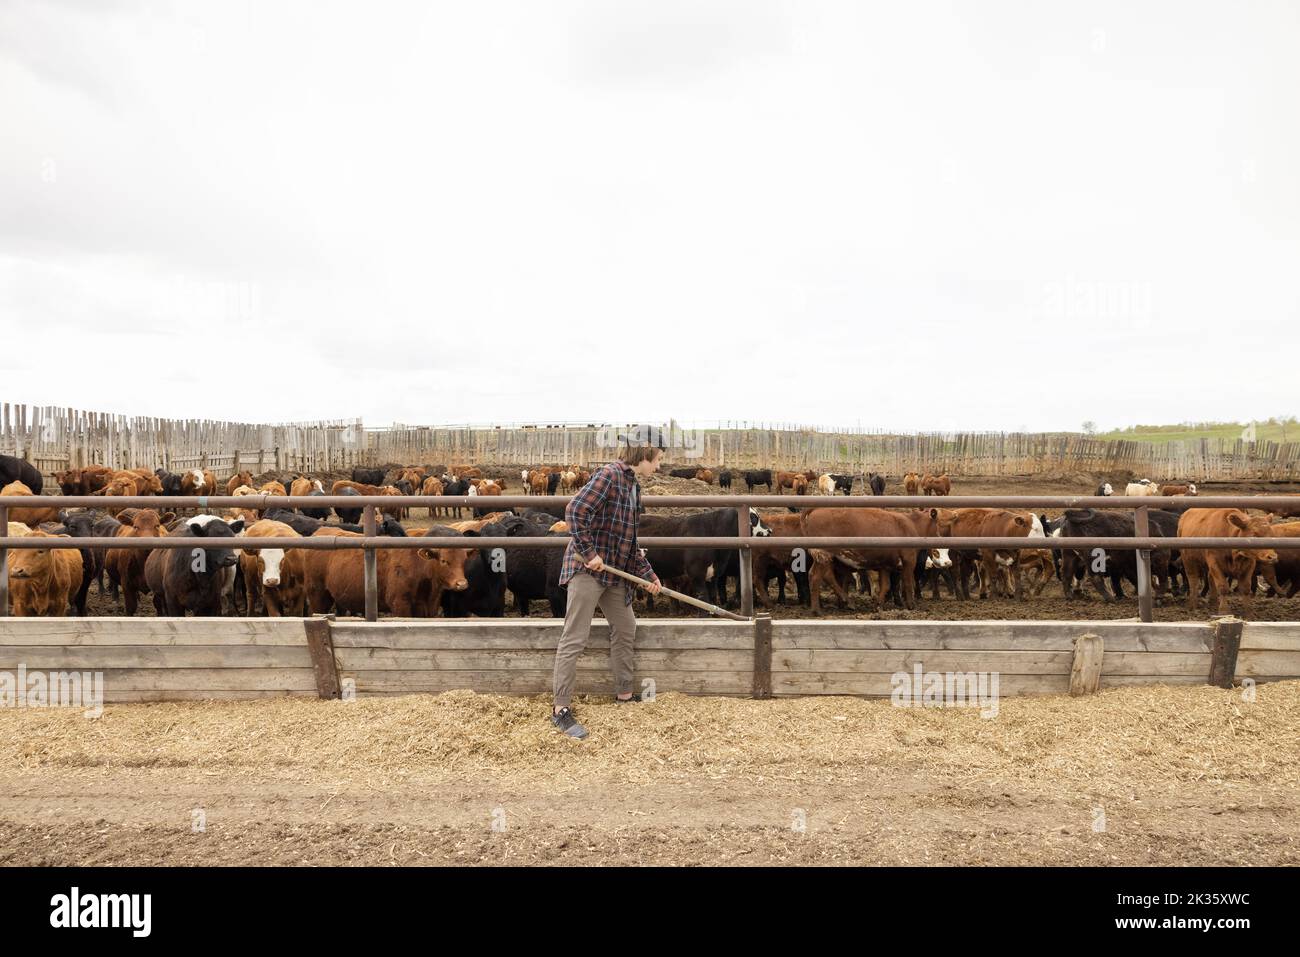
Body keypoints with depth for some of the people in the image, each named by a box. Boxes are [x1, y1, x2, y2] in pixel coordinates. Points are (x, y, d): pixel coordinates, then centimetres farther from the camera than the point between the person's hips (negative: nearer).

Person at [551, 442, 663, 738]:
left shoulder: (633, 486, 15)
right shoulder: (610, 475, -13)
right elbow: (575, 511, -23)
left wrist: (648, 573, 16)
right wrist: (589, 553, -21)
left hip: (615, 572, 10)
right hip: (587, 568, -10)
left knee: (625, 628, 19)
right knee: (574, 639, -5)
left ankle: (624, 694, 34)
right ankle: (561, 708, 2)